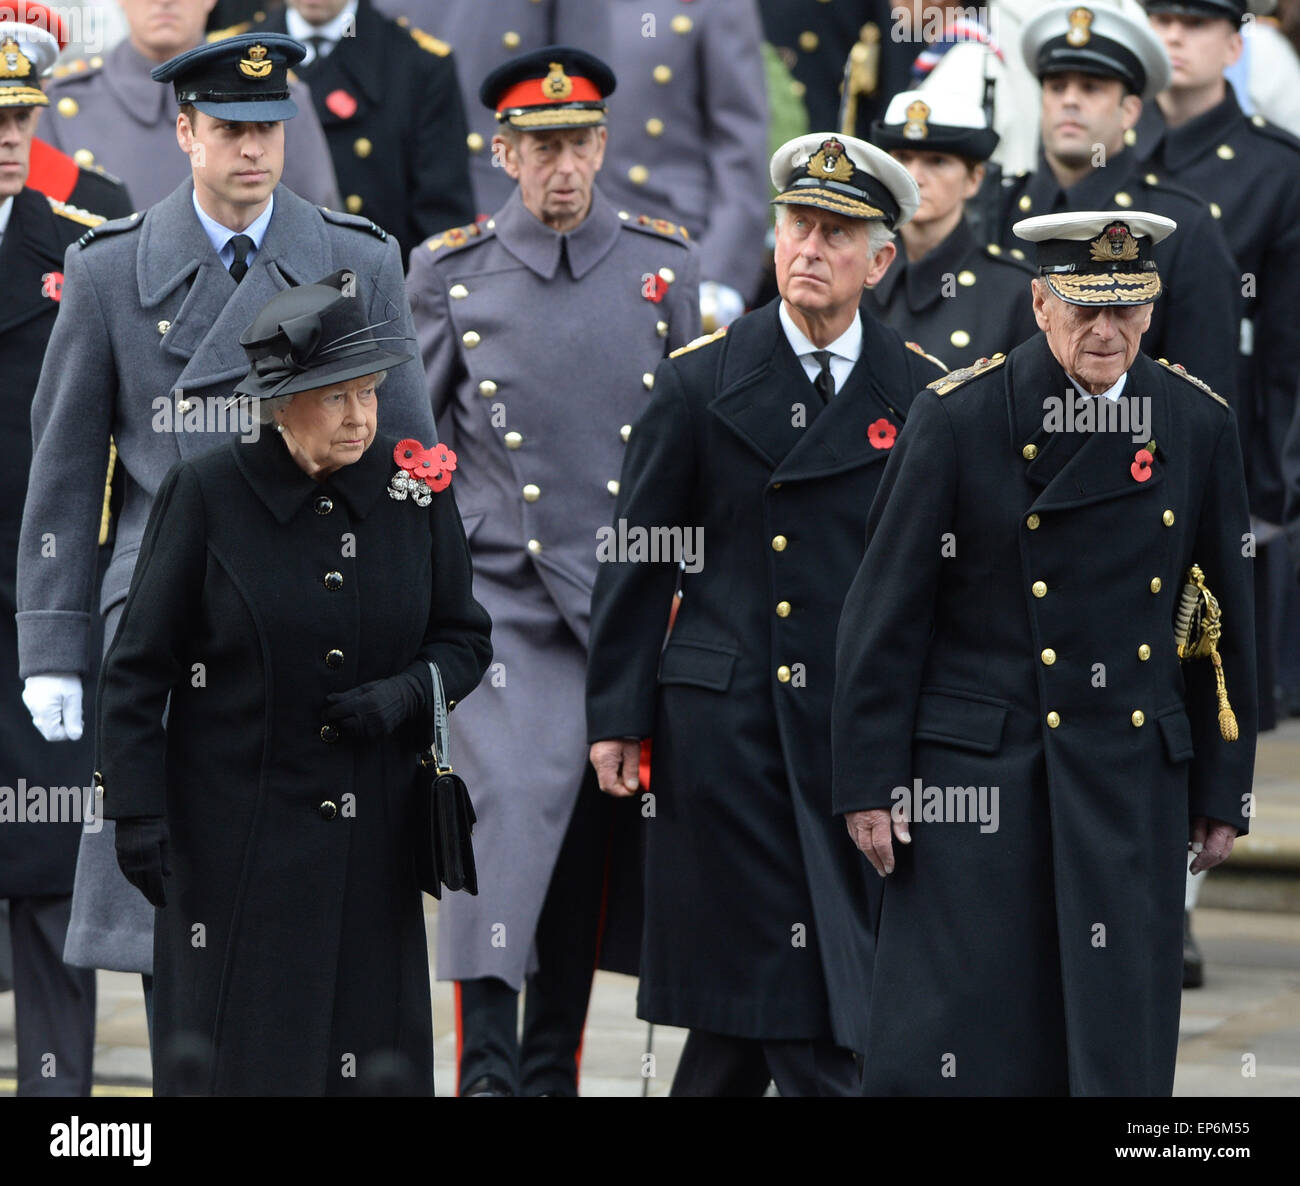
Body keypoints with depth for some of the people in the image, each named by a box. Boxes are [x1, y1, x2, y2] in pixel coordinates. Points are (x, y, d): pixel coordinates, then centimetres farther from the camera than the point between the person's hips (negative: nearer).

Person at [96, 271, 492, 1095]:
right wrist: (137, 811, -9)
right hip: (234, 833, -3)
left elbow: (466, 639, 12)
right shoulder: (207, 495, -6)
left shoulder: (417, 489, 2)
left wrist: (406, 693, -9)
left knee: (377, 1060, 2)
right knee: (234, 1055, -3)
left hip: (371, 838, 3)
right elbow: (137, 670, -3)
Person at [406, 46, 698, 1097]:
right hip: (500, 603, -2)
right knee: (505, 813, -16)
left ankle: (553, 1068, 18)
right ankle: (486, 1071, -14)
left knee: (592, 841, 7)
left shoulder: (664, 263, 5)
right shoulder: (450, 272, 1)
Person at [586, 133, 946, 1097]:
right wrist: (617, 715, 1)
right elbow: (638, 560, 5)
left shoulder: (925, 397, 4)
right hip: (723, 720, -1)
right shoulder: (699, 381, 3)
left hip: (862, 728, 1)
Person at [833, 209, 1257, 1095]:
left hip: (1133, 779, 3)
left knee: (1122, 1049, 2)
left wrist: (1223, 789, 10)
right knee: (953, 1050, -4)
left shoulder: (1199, 425, 3)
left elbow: (1226, 619, 10)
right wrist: (869, 781, -6)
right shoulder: (958, 417, -6)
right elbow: (887, 612, -3)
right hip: (980, 768, -3)